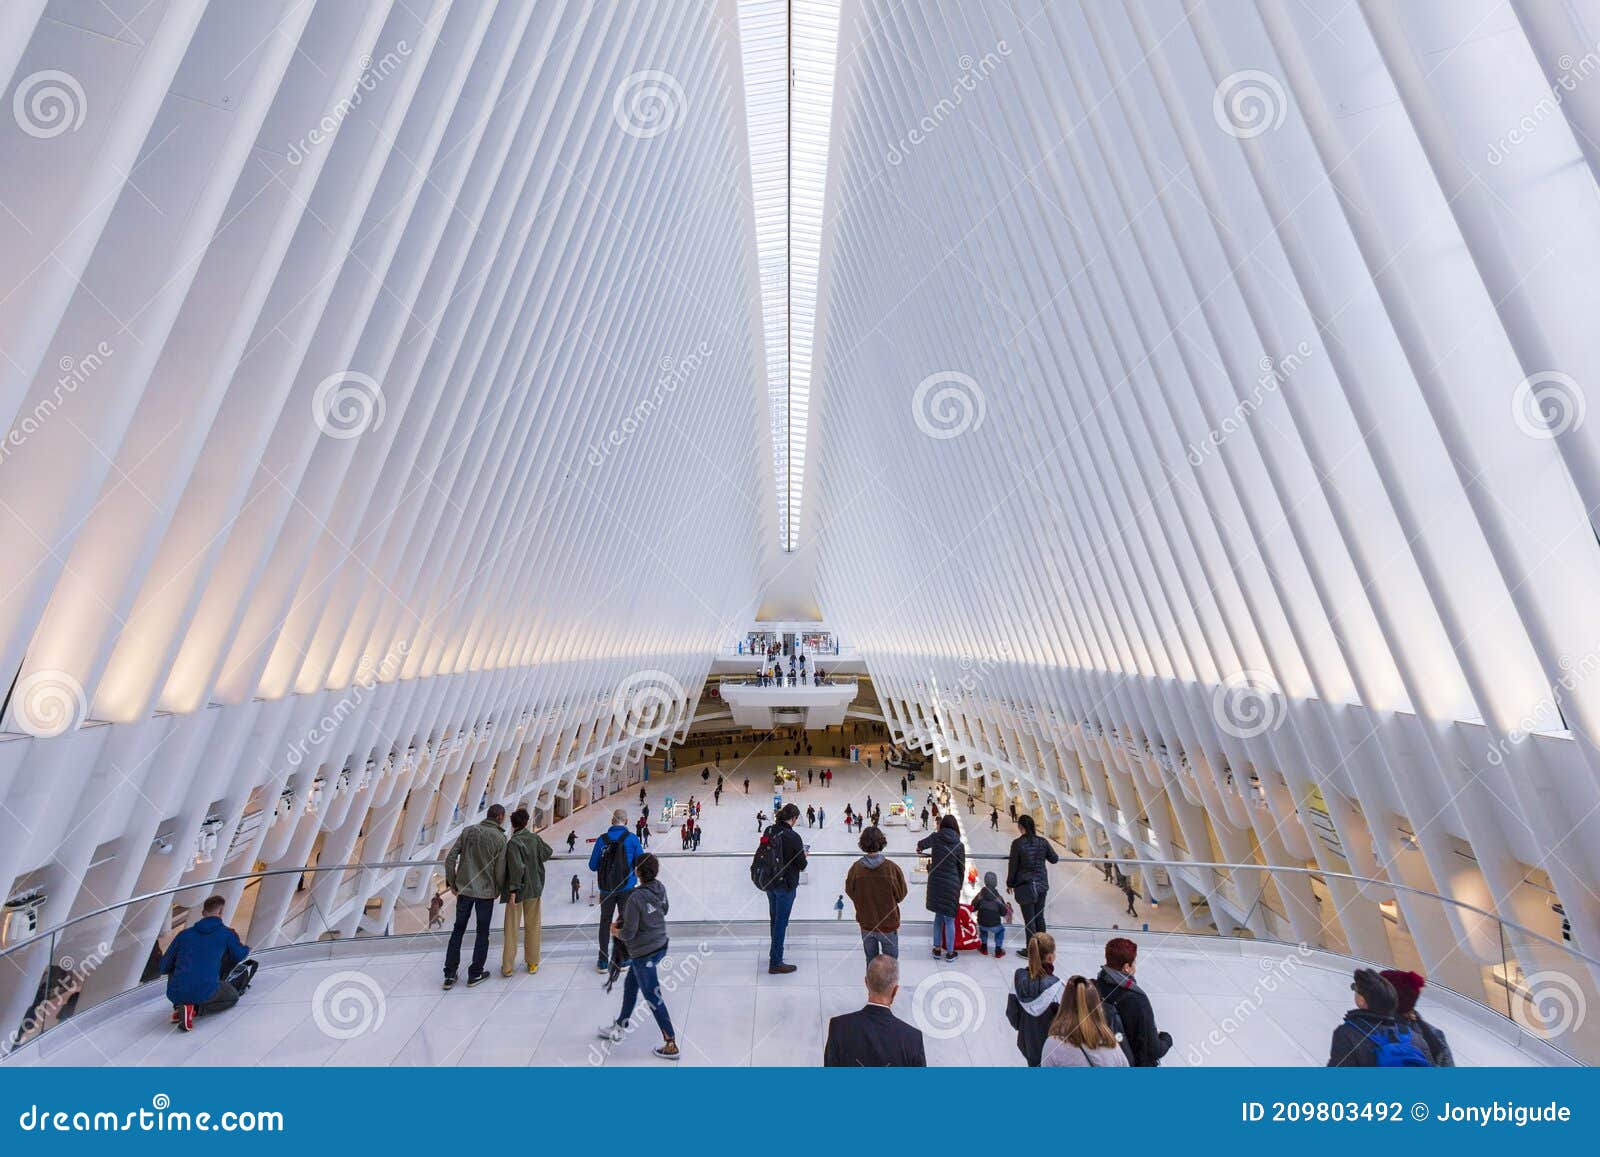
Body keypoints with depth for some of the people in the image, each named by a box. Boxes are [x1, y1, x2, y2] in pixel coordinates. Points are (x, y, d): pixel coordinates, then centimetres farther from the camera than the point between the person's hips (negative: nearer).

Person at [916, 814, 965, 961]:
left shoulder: (935, 837, -6)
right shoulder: (959, 845, -8)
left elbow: (921, 844, 13)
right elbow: (961, 869, 1)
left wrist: (919, 848, 38)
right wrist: (959, 886, 18)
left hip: (935, 883, 2)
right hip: (952, 884, -2)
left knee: (938, 917, 19)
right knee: (949, 920, 13)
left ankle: (937, 949, 29)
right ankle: (950, 953, 25)